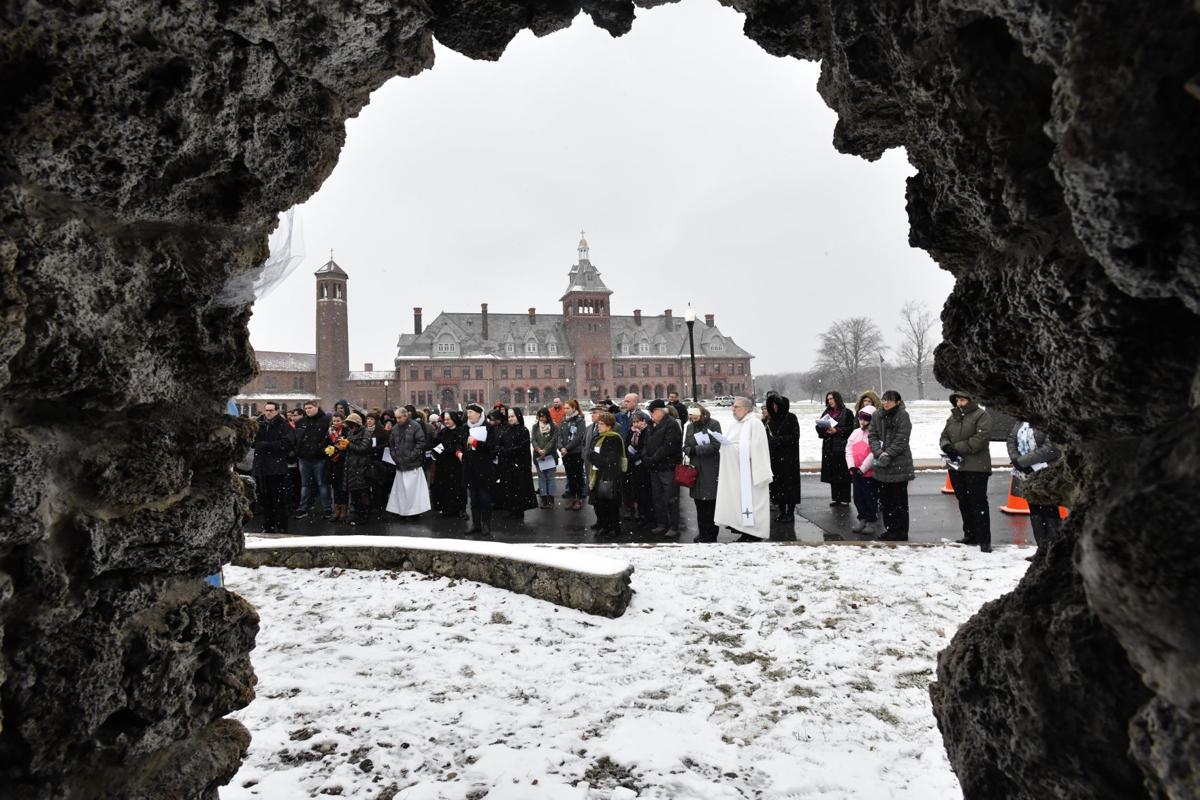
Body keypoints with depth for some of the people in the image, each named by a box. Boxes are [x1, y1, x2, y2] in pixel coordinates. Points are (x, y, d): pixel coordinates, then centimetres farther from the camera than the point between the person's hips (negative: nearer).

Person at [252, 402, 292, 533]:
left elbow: (286, 444, -12)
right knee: (264, 499, 9)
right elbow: (252, 442, 7)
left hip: (278, 467, -4)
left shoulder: (284, 425, -1)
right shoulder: (258, 424, 12)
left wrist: (265, 445, -12)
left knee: (279, 499, -2)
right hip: (261, 467, 5)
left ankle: (281, 527, 5)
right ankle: (267, 526, 20)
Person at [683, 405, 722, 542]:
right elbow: (686, 446, 13)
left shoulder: (713, 424, -5)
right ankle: (702, 533, 22)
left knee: (711, 503, -2)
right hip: (695, 469, 5)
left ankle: (711, 535, 9)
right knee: (699, 503, 10)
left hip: (711, 470, -5)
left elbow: (715, 445, -13)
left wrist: (695, 450, -12)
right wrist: (689, 451, -11)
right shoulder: (690, 427, 13)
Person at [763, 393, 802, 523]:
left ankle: (790, 512, 9)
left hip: (788, 457, -5)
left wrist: (778, 439, -16)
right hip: (775, 457, 5)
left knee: (789, 482, 0)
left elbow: (795, 437, -11)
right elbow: (767, 435, 14)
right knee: (777, 484, 7)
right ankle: (782, 511, 17)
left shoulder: (791, 418, -6)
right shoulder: (772, 419, 9)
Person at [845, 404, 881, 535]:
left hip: (870, 472, -6)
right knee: (858, 497, 12)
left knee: (870, 497, 3)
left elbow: (874, 454, -18)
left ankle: (872, 522, 15)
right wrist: (851, 466, -6)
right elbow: (849, 449, 6)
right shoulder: (856, 433, 9)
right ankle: (862, 519, 25)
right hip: (856, 472, 6)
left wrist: (862, 468, -17)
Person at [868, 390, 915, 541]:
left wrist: (888, 454, -18)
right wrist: (879, 453, -12)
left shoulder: (903, 415, -8)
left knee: (899, 500, 2)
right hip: (882, 466, 6)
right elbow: (872, 436, 2)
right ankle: (889, 528, 25)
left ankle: (900, 531, 11)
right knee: (885, 499, 14)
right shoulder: (877, 415, 8)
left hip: (899, 465, -6)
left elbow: (901, 440, -13)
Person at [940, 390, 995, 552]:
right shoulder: (953, 417, 15)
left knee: (978, 503, -5)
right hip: (956, 466, 7)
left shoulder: (982, 415, -6)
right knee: (963, 502, 13)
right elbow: (944, 436, 14)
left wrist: (957, 448, -18)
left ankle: (984, 540, 0)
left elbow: (980, 439, -18)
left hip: (976, 467, -7)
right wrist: (947, 447, -9)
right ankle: (970, 535, 24)